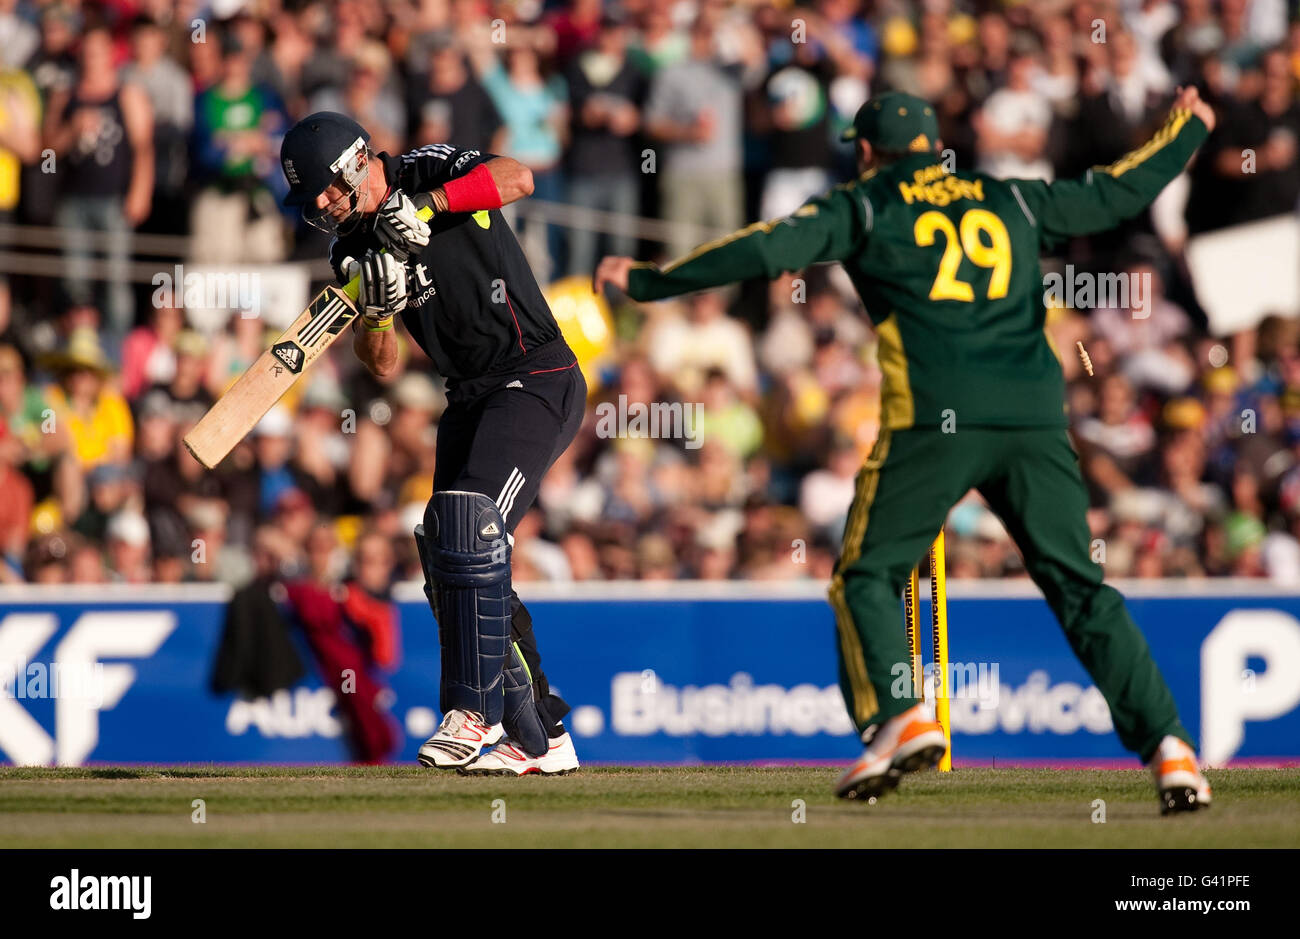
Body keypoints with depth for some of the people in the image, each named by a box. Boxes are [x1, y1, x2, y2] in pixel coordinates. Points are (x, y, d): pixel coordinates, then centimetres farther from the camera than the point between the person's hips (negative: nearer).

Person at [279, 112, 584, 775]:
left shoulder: (431, 171, -7)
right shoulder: (353, 247, 10)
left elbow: (517, 179, -26)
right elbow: (383, 365, 7)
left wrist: (426, 204, -32)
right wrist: (377, 311, -13)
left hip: (538, 378, -8)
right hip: (470, 397, 8)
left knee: (467, 523, -23)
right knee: (448, 558, 3)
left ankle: (476, 712, -21)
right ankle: (539, 740, 10)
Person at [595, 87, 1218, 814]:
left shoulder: (863, 207, 13)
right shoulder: (1013, 201, 23)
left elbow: (767, 249, 1)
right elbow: (1116, 194, 31)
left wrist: (648, 281, 6)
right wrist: (1189, 129, 49)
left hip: (933, 418, -3)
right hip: (1035, 418, 3)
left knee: (867, 576, 7)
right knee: (1080, 586, 5)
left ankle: (901, 718, -15)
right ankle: (1167, 744, -7)